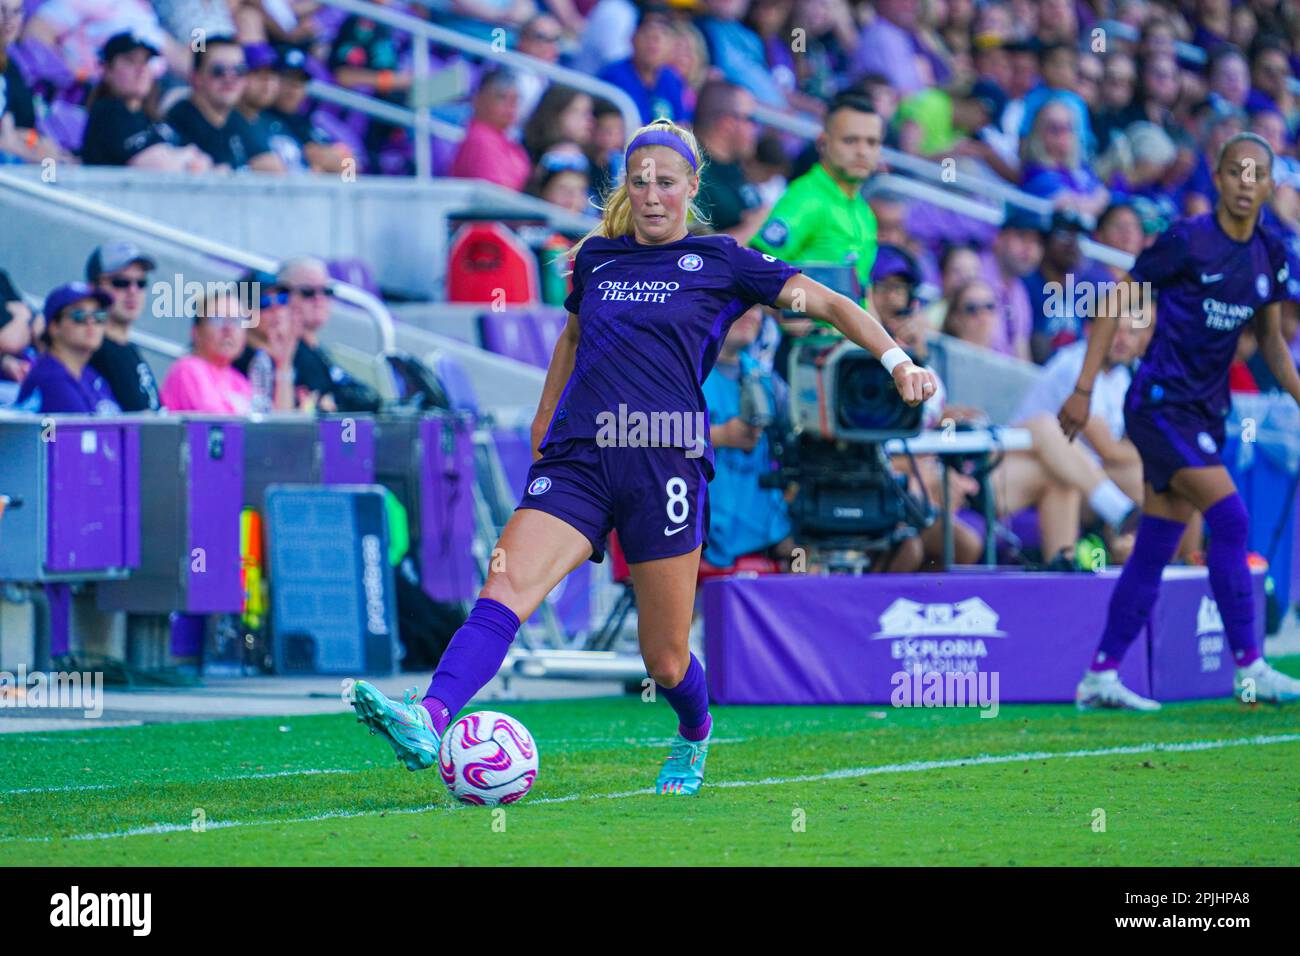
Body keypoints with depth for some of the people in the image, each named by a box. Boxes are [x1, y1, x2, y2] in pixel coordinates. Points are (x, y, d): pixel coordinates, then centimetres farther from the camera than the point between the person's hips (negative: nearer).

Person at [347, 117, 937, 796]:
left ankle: (694, 737, 36)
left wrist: (895, 359, -5)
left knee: (666, 662, 2)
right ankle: (430, 721, -41)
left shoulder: (720, 262, 6)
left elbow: (829, 303, 7)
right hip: (576, 459, 2)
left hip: (665, 465, -2)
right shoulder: (595, 257, 16)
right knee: (505, 588, -23)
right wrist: (543, 420, 34)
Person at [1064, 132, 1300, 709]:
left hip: (1206, 414, 7)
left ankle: (1099, 680, 11)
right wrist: (1083, 390, -9)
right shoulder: (1187, 241, -13)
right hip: (1160, 401, -7)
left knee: (1154, 550, 6)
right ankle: (1249, 670, -14)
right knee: (1230, 520, -17)